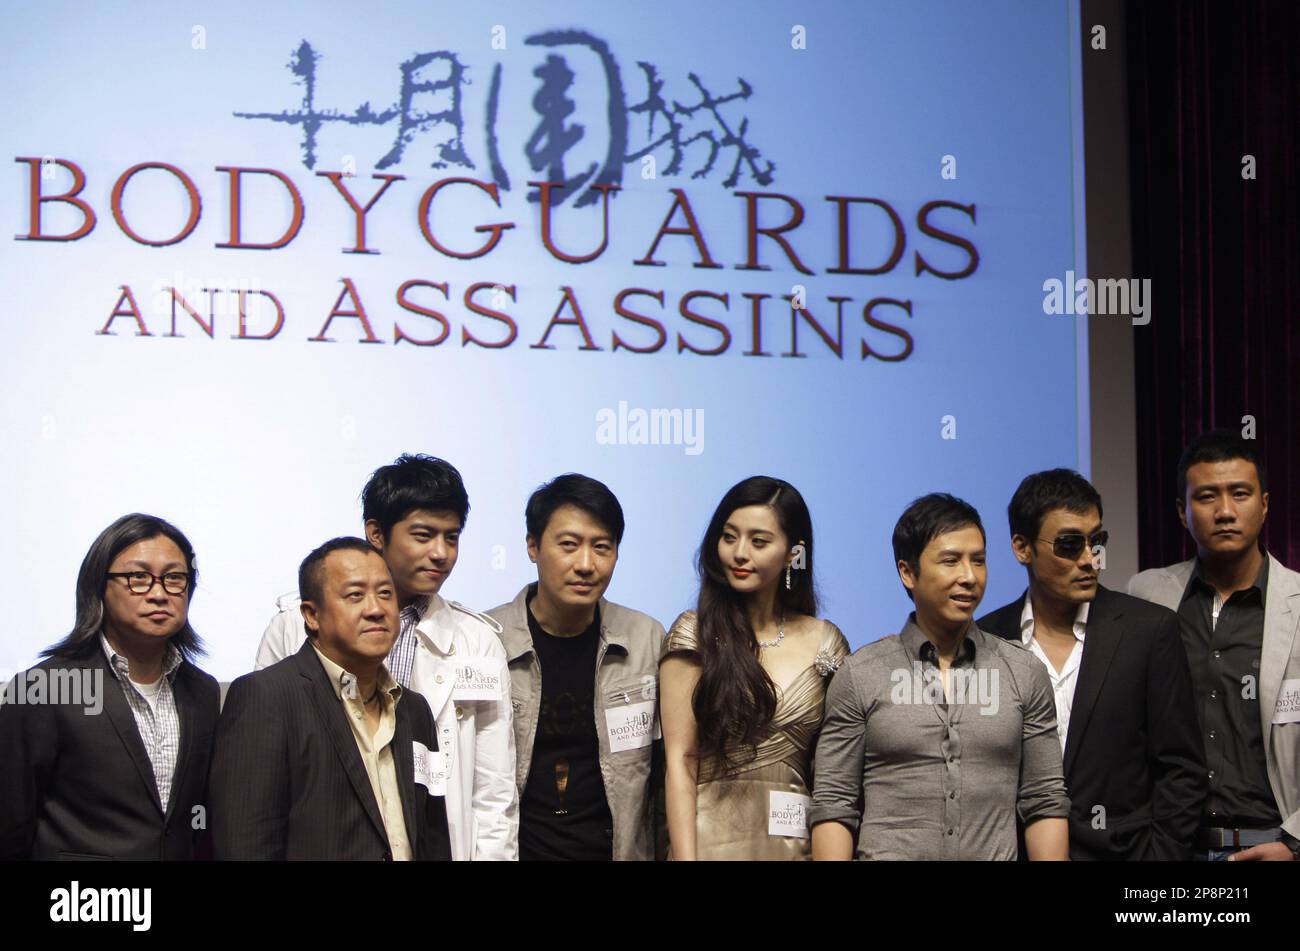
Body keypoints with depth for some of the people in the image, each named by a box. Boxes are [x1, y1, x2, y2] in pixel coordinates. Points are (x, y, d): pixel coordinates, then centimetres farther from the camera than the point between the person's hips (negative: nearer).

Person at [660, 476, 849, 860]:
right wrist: (685, 856, -15)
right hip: (715, 841, -2)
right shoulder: (695, 633, -2)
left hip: (796, 842, 3)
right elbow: (680, 761, -7)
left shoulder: (824, 641, 6)